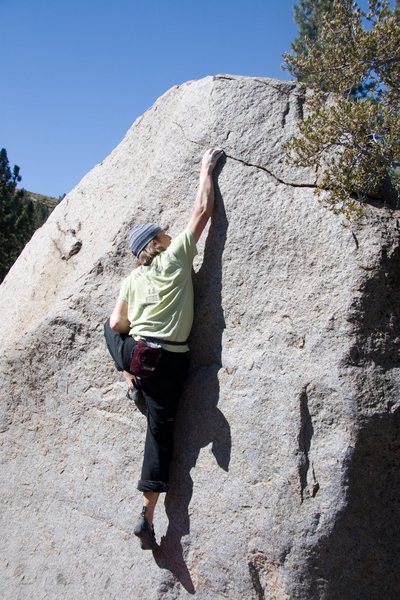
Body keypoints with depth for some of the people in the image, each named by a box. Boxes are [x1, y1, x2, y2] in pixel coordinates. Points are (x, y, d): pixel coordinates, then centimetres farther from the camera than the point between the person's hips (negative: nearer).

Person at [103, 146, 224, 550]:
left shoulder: (132, 279, 10)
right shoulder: (176, 257, 1)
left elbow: (116, 325, 6)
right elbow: (202, 210, 4)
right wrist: (207, 168, 16)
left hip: (136, 354, 3)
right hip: (172, 363, -3)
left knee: (111, 326, 34)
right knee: (160, 432, 7)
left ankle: (134, 389, 27)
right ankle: (147, 517, 10)